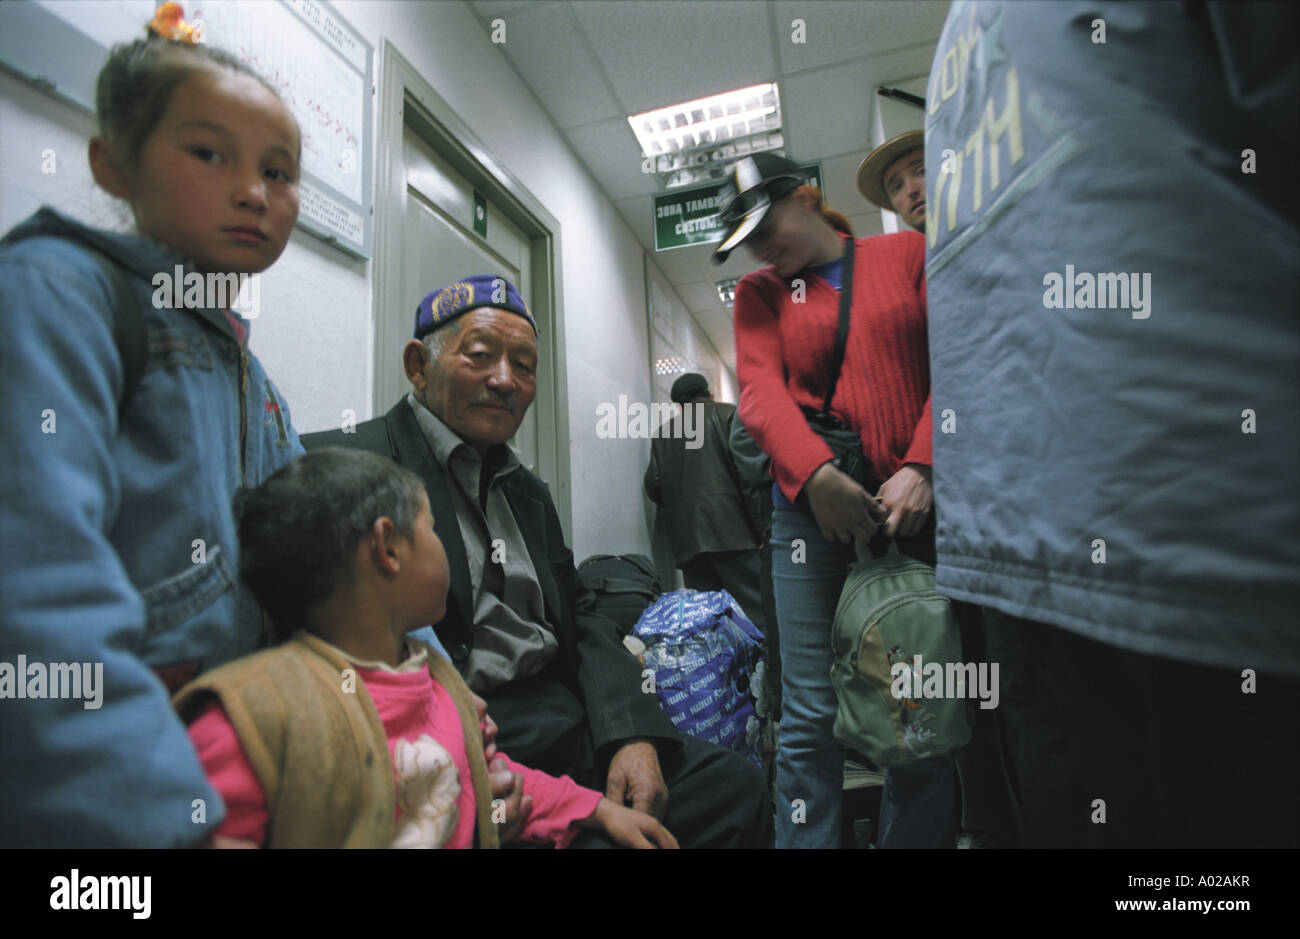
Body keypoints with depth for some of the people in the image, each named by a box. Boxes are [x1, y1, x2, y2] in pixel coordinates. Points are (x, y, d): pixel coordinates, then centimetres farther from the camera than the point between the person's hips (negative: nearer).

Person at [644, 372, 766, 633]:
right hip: (731, 531, -4)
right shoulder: (728, 414, 7)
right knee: (757, 612, -6)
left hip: (686, 541, 5)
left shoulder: (663, 433, 18)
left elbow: (654, 488, 11)